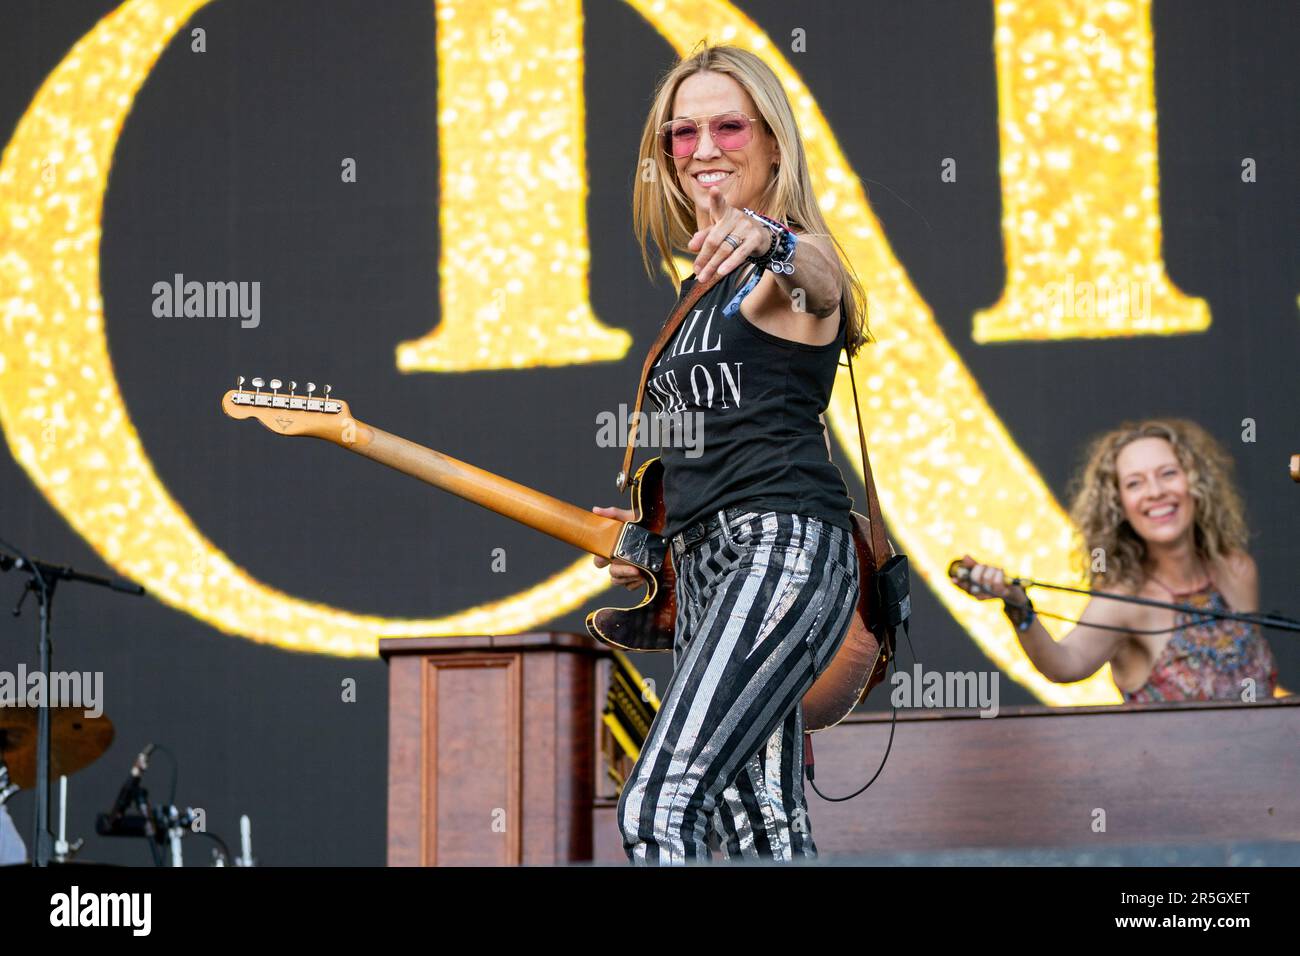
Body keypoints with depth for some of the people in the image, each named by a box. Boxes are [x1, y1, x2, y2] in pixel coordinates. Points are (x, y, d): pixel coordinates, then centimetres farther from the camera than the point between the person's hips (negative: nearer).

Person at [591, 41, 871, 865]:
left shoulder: (801, 268, -3)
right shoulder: (703, 287, 23)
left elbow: (815, 271, -30)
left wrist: (765, 240, -51)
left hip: (784, 549, -9)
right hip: (706, 570, 9)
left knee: (659, 806, -21)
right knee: (763, 829, 6)